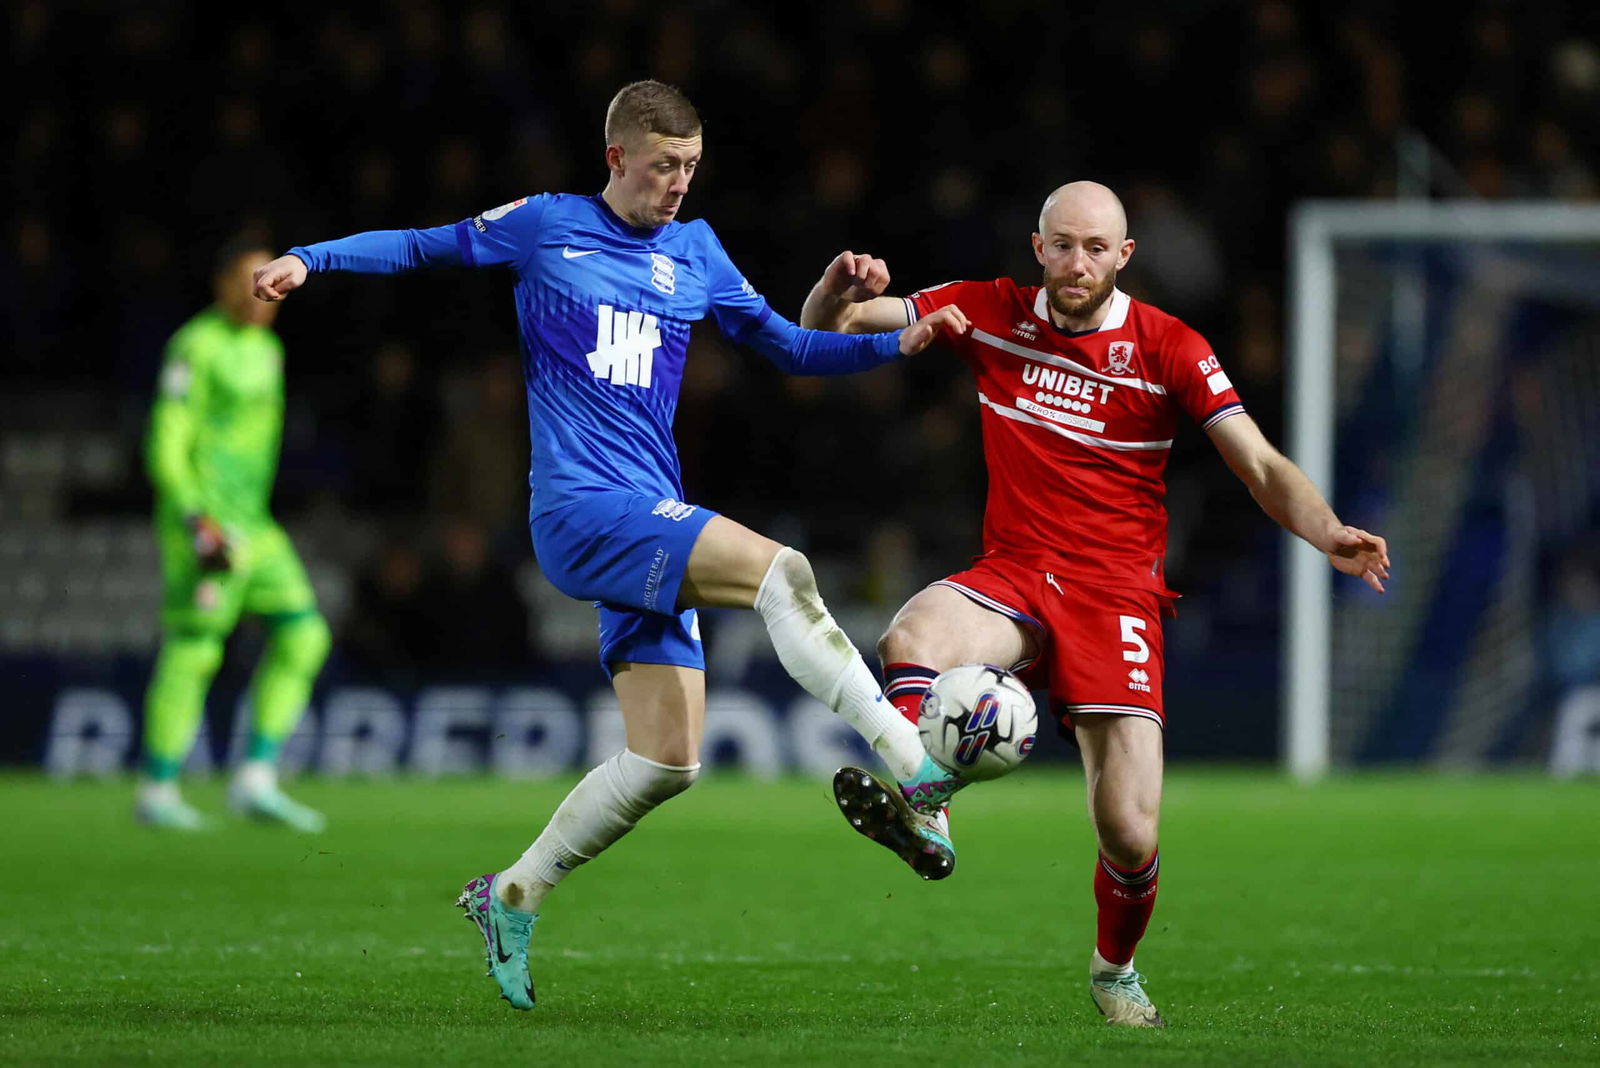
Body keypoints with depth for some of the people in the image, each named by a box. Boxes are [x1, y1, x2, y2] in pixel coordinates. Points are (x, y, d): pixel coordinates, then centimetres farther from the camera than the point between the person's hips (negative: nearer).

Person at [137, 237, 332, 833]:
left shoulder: (266, 349, 15)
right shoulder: (196, 348, -10)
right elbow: (166, 444, -14)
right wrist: (198, 521, -22)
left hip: (252, 523, 8)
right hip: (203, 520, -8)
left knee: (302, 633, -1)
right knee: (192, 652, -7)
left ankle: (255, 782, 0)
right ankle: (157, 792, 4)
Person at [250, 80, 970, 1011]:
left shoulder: (695, 251, 17)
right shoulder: (544, 226, 5)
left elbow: (786, 346, 21)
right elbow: (427, 247, 15)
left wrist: (898, 344, 8)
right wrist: (310, 260, 3)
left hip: (649, 528, 6)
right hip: (580, 508, -6)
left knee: (669, 758, -2)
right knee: (780, 570, -26)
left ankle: (512, 899, 15)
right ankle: (915, 770, -30)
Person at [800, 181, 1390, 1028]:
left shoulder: (1170, 350, -1)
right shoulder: (989, 314, 4)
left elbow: (1262, 468, -4)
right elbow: (825, 326, 7)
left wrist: (1329, 535, -23)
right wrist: (841, 291, -18)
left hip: (1116, 593, -2)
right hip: (1010, 577, 2)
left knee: (1130, 833, -11)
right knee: (914, 639, -36)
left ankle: (1115, 966, 18)